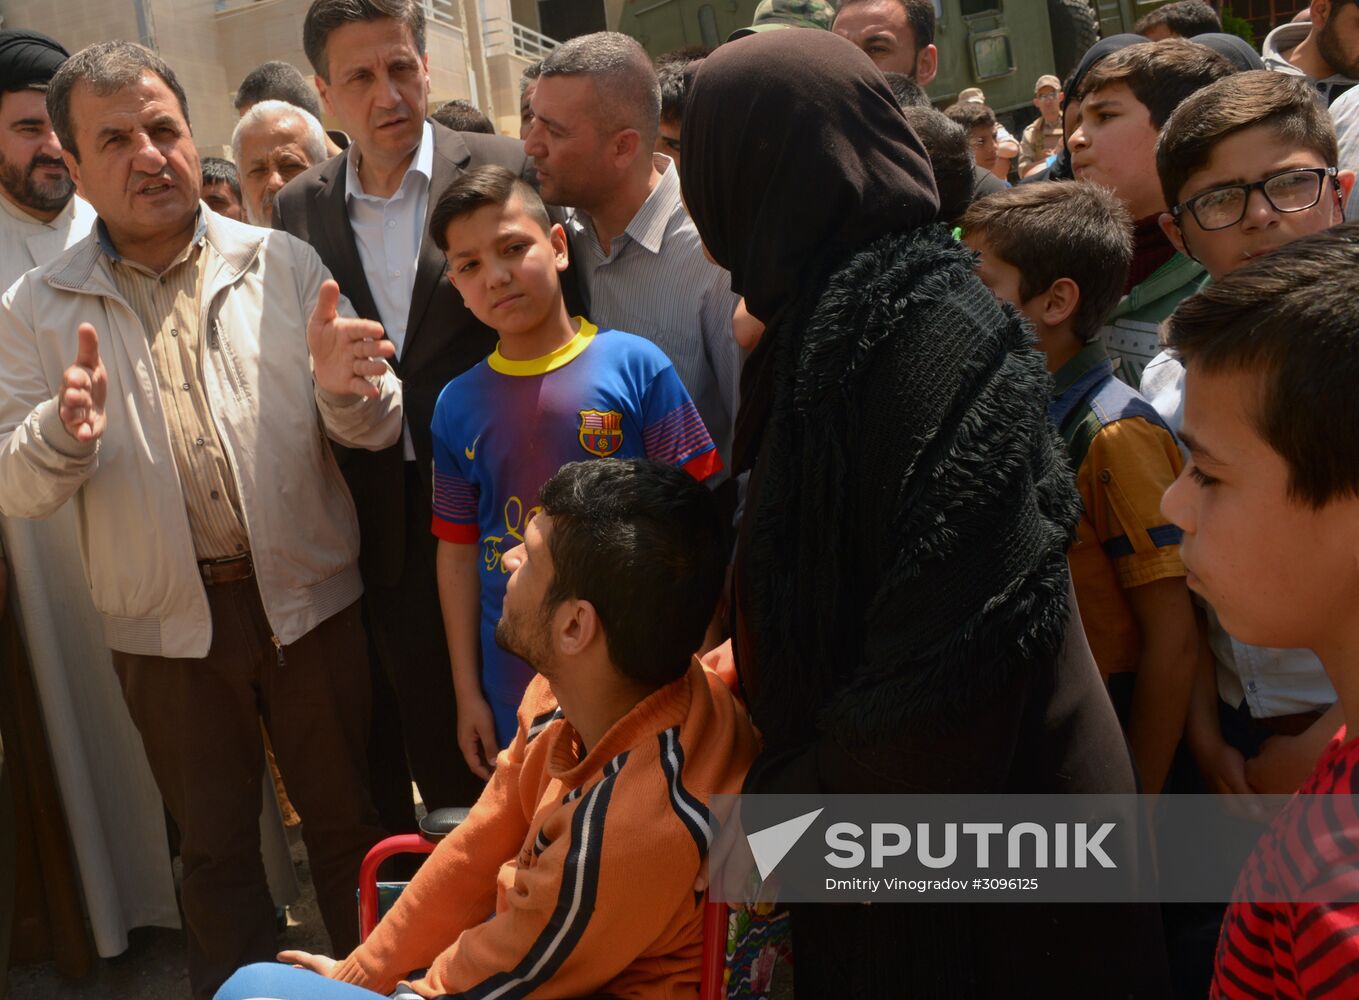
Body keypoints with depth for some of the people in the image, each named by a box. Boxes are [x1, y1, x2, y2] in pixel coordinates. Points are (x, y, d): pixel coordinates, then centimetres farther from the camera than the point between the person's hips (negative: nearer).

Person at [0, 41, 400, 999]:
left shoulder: (284, 264, -1)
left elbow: (377, 429, -3)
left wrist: (346, 390, -26)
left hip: (311, 599, 0)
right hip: (168, 625, 1)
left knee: (350, 822, 13)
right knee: (215, 848, 16)